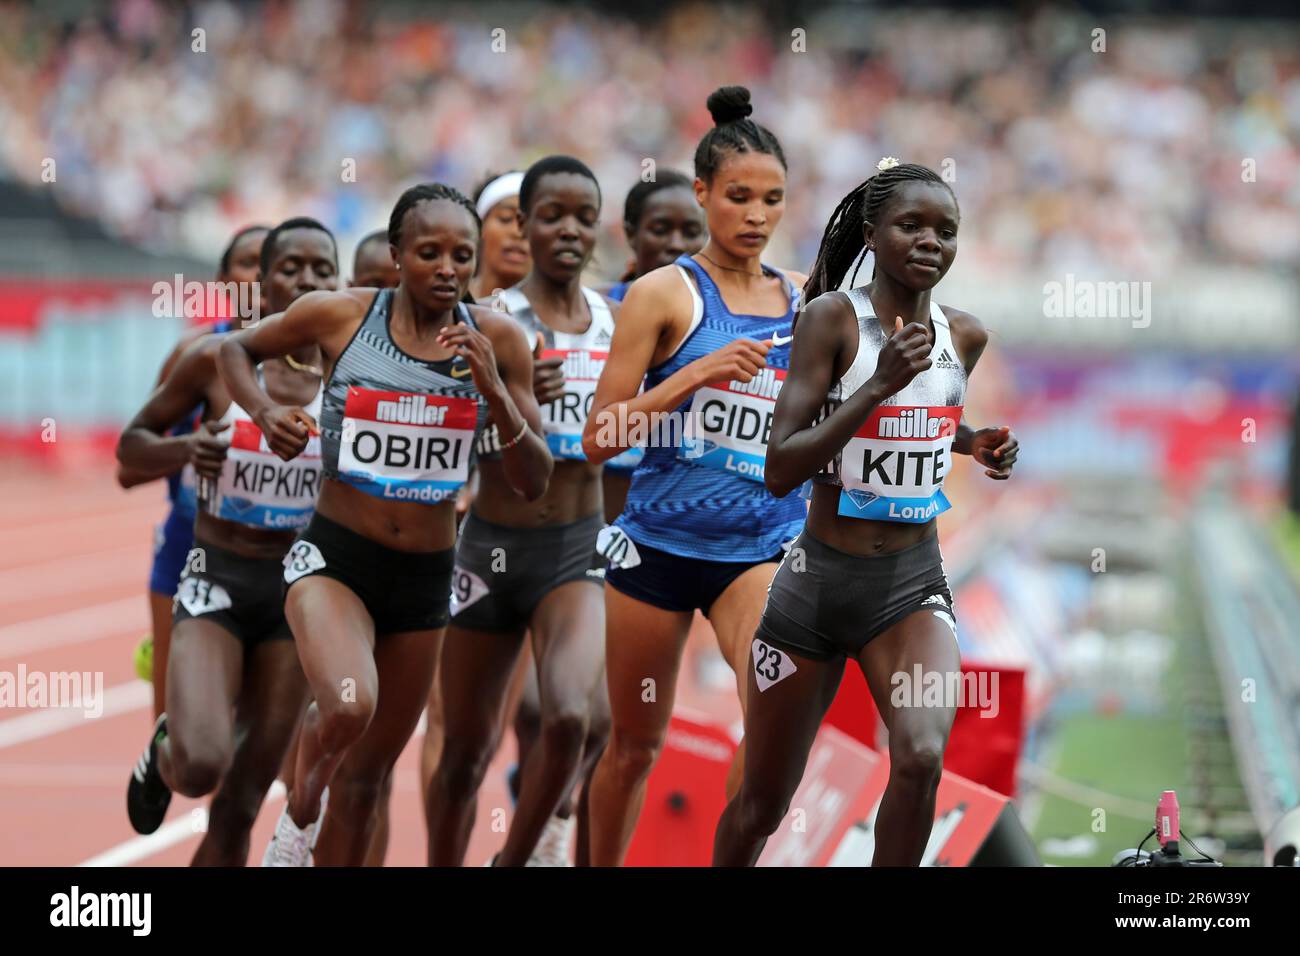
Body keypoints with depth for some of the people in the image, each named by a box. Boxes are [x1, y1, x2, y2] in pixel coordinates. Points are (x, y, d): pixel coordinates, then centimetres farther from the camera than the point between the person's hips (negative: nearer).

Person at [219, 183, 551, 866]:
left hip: (426, 577, 3)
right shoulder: (338, 316, -8)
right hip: (334, 557, -3)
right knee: (348, 708, -31)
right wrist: (264, 412, -9)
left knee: (368, 772, 13)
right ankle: (300, 811, 0)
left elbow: (532, 484, -2)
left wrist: (495, 393, -17)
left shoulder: (497, 341, -4)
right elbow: (235, 349, 10)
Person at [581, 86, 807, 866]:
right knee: (637, 742, 11)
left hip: (763, 544, 2)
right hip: (661, 541, -2)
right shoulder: (665, 294, -4)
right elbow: (599, 439, -8)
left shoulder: (802, 300, 7)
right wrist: (699, 372, -18)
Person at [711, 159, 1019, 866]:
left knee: (921, 759, -26)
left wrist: (975, 445, 5)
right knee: (761, 803, 11)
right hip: (820, 578, -2)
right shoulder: (834, 317, -11)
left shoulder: (964, 335, 3)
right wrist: (878, 387, -26)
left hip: (914, 580, 2)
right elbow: (779, 471, -19)